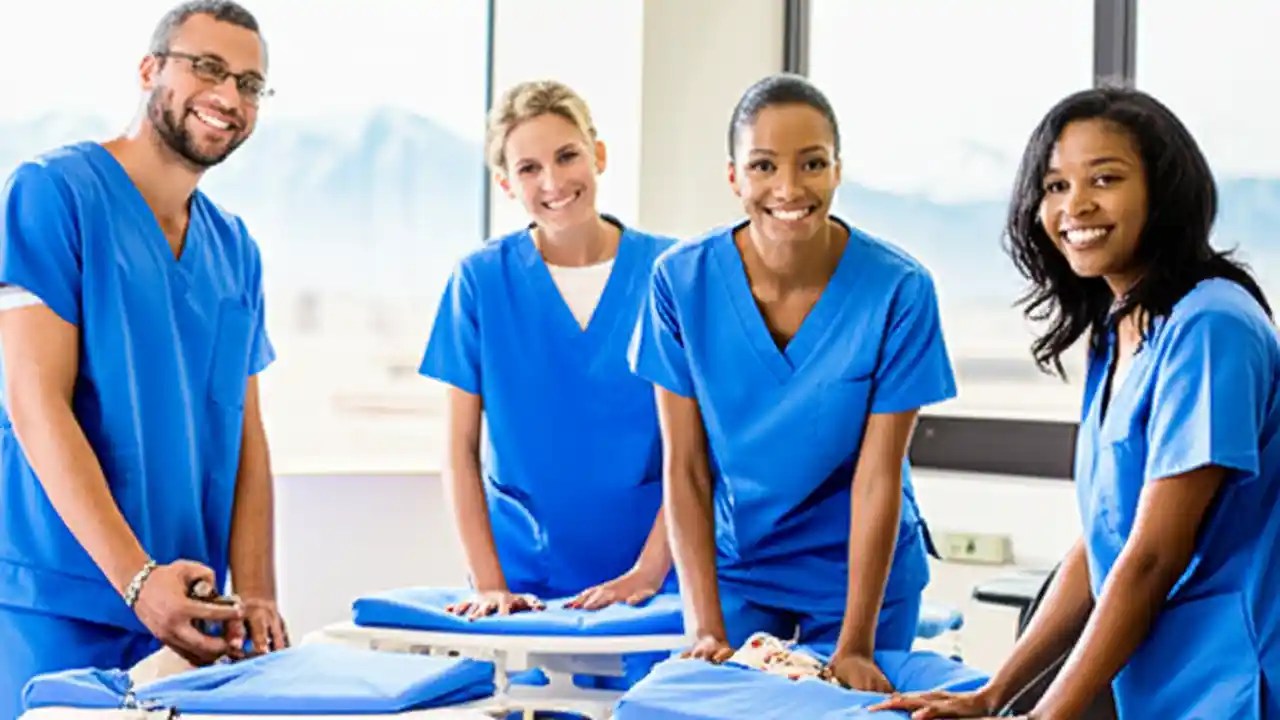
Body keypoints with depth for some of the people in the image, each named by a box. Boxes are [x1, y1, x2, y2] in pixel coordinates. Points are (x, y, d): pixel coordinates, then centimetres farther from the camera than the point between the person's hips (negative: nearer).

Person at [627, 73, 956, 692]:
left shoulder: (898, 289, -19)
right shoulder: (682, 280, -15)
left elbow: (878, 478, -17)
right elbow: (685, 468, -11)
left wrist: (855, 645, -19)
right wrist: (707, 628, -16)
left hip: (860, 568, -1)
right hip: (734, 564, 1)